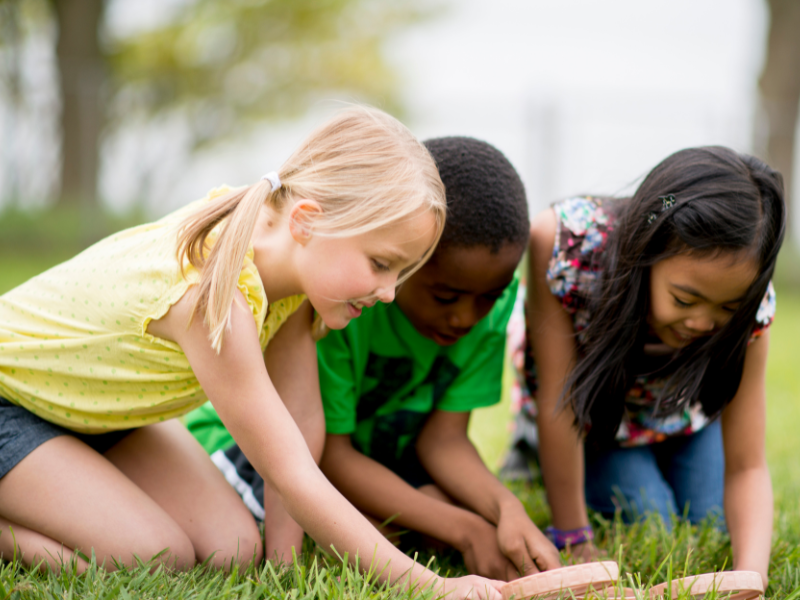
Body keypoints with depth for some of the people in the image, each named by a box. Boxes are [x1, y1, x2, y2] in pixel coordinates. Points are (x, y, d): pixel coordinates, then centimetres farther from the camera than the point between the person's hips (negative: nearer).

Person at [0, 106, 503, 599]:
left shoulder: (288, 255, -16)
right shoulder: (214, 297, -40)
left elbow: (302, 421, -9)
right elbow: (292, 479, -36)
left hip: (103, 409, 8)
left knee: (234, 552, -6)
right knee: (158, 558, -23)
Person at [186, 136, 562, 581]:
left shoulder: (492, 295, -18)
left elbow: (444, 437, -15)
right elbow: (326, 453, -29)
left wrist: (506, 507, -37)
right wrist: (466, 530, -33)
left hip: (379, 446, 5)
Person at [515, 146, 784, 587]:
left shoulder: (746, 304, -34)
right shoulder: (567, 241, -42)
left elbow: (746, 468, -27)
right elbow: (557, 401, -32)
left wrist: (749, 578, -46)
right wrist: (574, 542, -27)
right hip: (588, 413, -2)